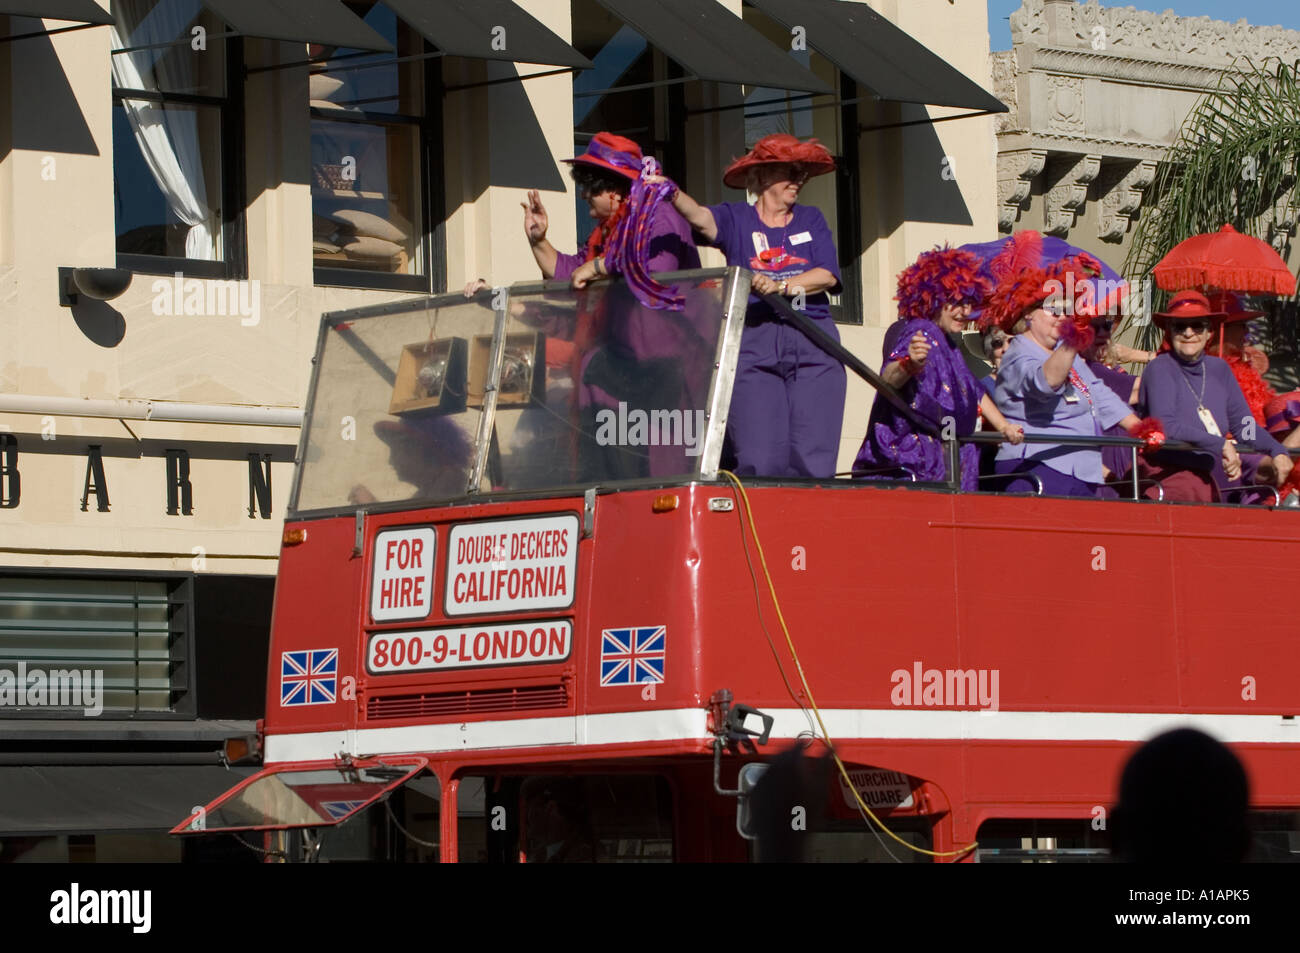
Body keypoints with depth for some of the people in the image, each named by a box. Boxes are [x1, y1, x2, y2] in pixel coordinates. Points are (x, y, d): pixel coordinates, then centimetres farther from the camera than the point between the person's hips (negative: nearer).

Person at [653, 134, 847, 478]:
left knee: (814, 460, -7)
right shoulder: (736, 218, 12)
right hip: (754, 346, -2)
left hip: (813, 346, 2)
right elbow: (702, 218, -11)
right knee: (758, 460, -13)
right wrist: (673, 195, -33)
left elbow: (828, 275, 5)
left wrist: (781, 285, -12)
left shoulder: (811, 220, 19)